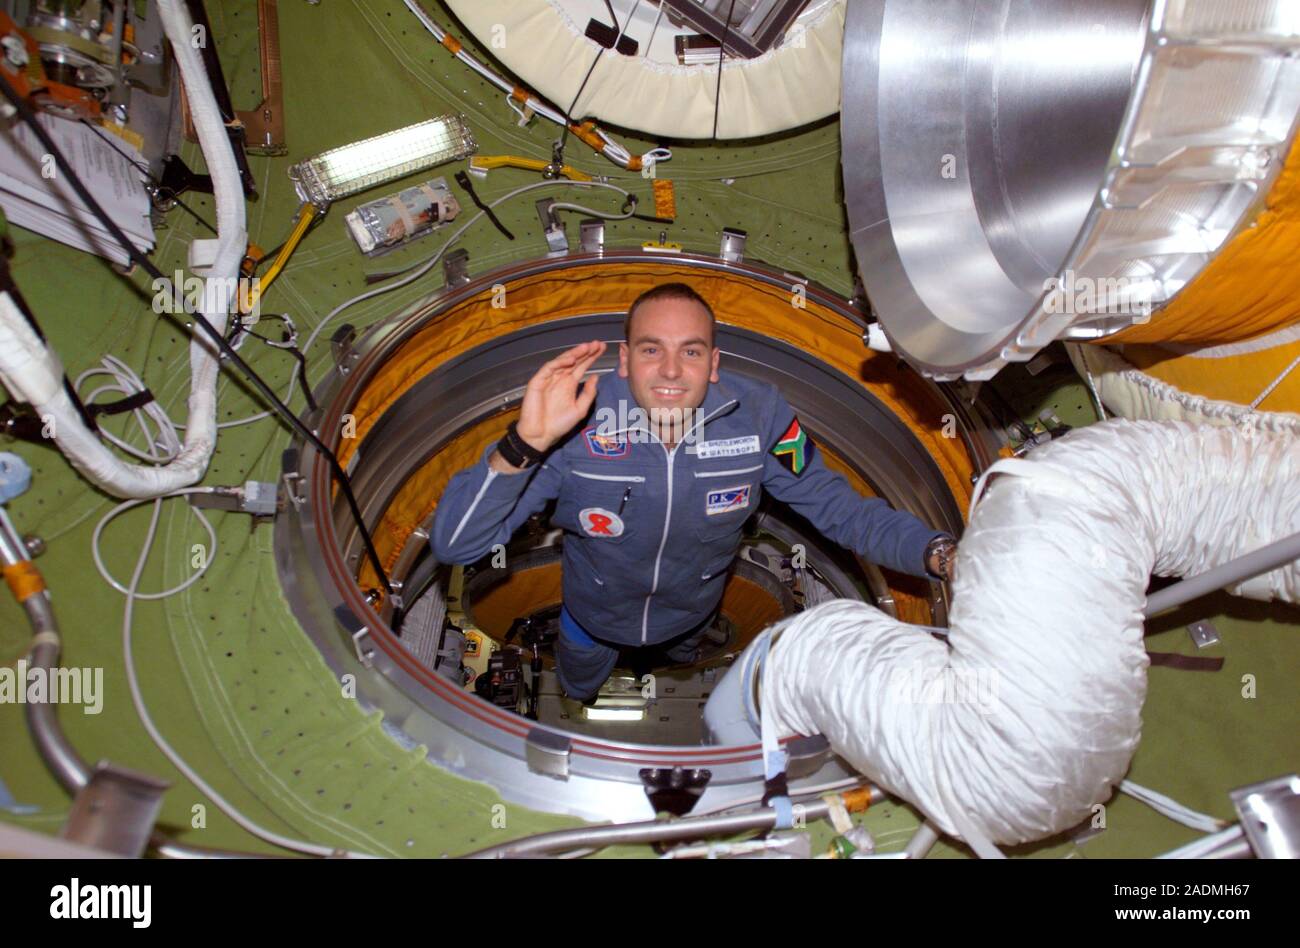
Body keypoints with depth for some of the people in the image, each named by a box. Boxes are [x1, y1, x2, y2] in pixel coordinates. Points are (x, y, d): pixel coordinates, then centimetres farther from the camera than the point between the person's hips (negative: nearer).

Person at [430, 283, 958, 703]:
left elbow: (831, 504, -18)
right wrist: (525, 443, -55)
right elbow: (452, 544, -39)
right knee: (578, 690, 33)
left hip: (692, 610, 2)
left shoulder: (758, 415, -30)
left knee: (682, 660, 39)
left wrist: (938, 555, -34)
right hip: (595, 614, -2)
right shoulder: (573, 425, -37)